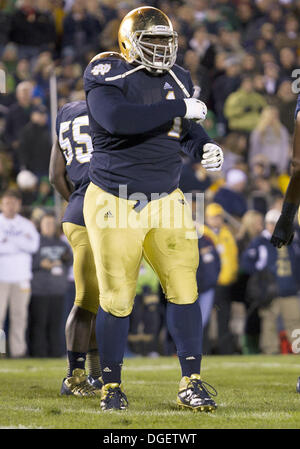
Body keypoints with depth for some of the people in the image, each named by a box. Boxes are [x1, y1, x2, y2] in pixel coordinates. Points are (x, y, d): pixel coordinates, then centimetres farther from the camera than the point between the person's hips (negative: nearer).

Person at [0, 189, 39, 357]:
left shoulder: (27, 225, 13)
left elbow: (33, 245, -3)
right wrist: (20, 243, -9)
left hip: (21, 277, 3)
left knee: (19, 314, 2)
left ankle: (18, 350, 5)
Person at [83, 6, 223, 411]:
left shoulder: (176, 79, 10)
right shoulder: (109, 76, -10)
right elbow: (117, 119, -31)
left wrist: (205, 148, 1)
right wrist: (180, 108, -24)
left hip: (166, 202, 5)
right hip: (115, 204, -5)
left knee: (184, 288, -4)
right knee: (117, 298, 1)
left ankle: (191, 382, 3)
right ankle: (112, 385, 16)